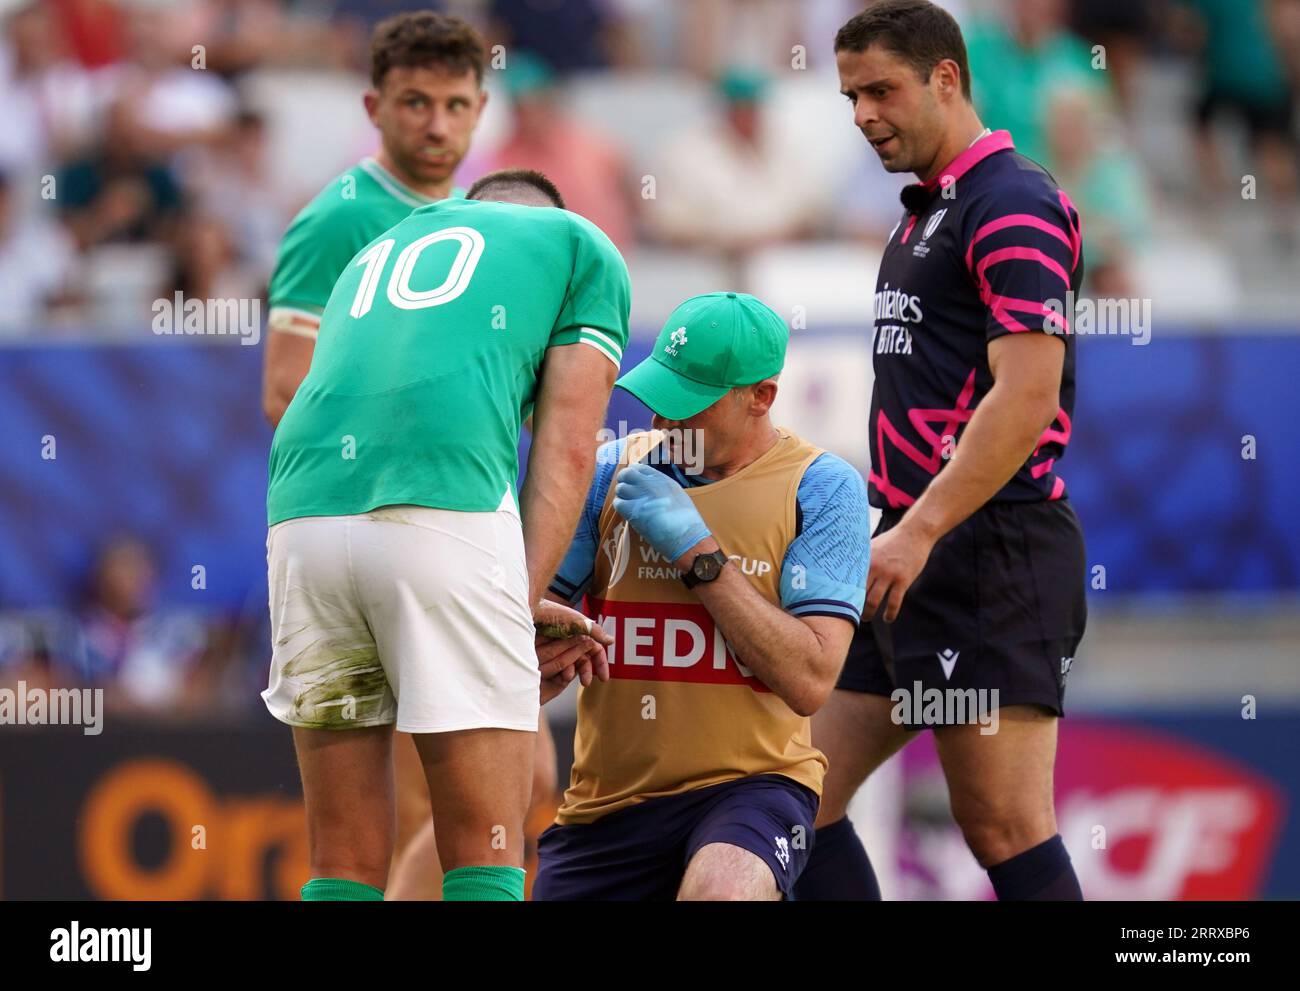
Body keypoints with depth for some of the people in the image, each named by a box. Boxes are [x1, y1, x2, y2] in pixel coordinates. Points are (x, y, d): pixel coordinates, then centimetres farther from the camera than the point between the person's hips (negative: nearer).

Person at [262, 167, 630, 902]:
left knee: (347, 861, 10)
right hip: (445, 510, -5)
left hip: (304, 512, 5)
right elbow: (567, 447, 8)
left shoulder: (374, 258, 37)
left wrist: (519, 611, 24)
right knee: (486, 853, 0)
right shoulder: (581, 246, 22)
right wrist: (526, 597, 3)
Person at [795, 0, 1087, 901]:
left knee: (1004, 828, -10)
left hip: (987, 556, -10)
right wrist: (881, 535, 20)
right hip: (911, 558, 10)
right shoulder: (924, 215, 20)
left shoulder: (1013, 204, -10)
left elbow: (1027, 396, -20)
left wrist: (917, 533, -23)